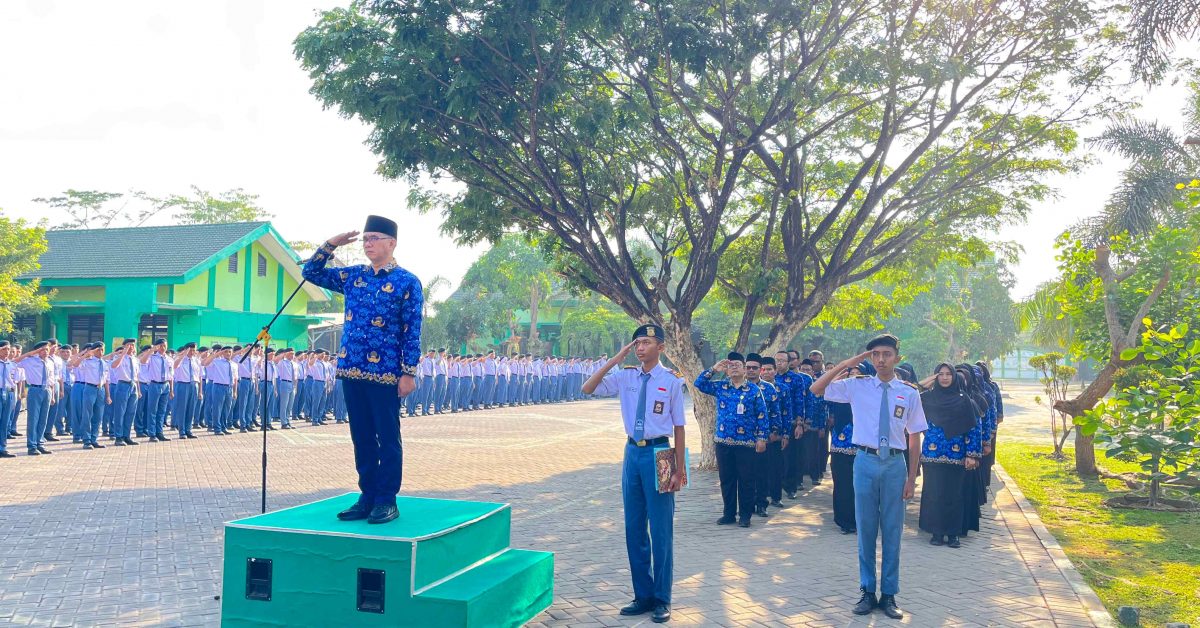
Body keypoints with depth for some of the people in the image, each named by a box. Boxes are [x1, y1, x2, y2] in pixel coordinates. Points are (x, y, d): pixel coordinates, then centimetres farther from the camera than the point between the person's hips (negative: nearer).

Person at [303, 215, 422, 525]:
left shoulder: (407, 282, -3)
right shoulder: (352, 276, 12)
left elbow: (412, 332, -6)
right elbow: (311, 273, 20)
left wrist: (409, 372, -10)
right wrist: (330, 245, 6)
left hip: (385, 373, -5)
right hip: (352, 371, 5)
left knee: (387, 437, 2)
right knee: (361, 437, 11)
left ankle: (387, 501, 10)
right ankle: (367, 496, 20)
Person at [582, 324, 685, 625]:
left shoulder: (671, 381, -8)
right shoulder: (626, 377, 3)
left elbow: (678, 427, -6)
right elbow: (587, 388, -4)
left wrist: (679, 470, -7)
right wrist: (616, 359, -9)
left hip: (658, 454, -4)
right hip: (632, 452, 5)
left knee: (661, 529, 4)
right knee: (634, 529, 13)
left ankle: (662, 599, 19)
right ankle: (643, 595, 28)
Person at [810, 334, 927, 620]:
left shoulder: (909, 393, 1)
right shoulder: (857, 387, 1)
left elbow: (914, 438, 4)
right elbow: (816, 389, -3)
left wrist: (912, 478, 1)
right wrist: (845, 364, -9)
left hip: (894, 464, 0)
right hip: (866, 461, 0)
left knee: (892, 531, 7)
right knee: (866, 529, 8)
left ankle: (889, 595, 20)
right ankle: (867, 592, 22)